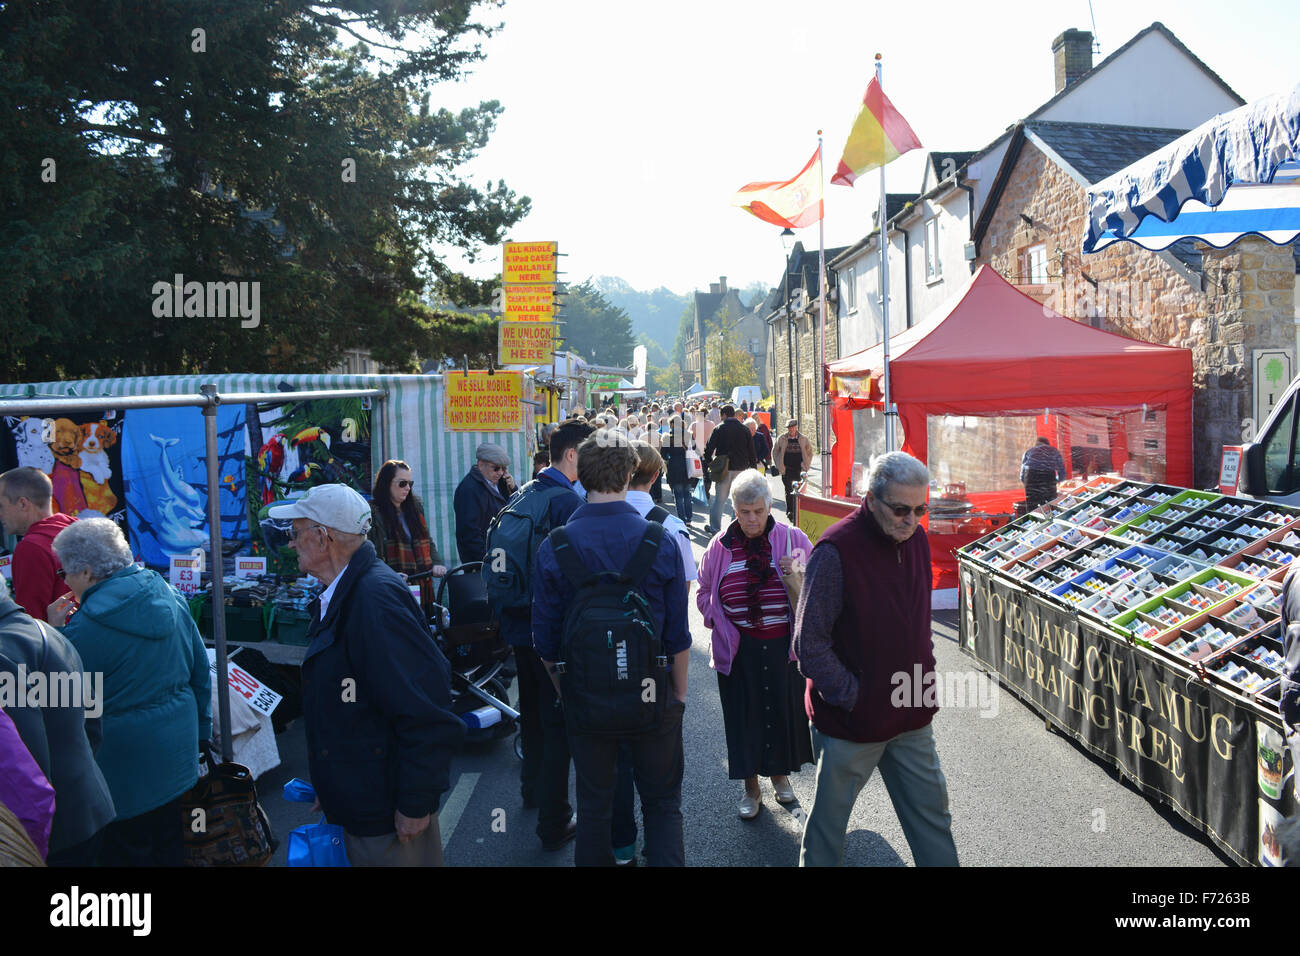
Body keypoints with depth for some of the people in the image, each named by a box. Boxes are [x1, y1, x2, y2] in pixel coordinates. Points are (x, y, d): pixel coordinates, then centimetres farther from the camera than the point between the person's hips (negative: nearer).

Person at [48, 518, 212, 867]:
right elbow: (200, 670, 7)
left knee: (126, 852, 10)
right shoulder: (170, 598, -1)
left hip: (124, 762, -6)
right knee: (169, 842, 20)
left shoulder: (86, 627, -22)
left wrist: (54, 631, -3)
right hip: (178, 745, 7)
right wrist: (200, 731, 18)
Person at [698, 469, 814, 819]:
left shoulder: (792, 539, -4)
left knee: (785, 709, 12)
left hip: (784, 645, 0)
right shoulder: (720, 545, -1)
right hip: (739, 648, 0)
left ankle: (780, 774, 38)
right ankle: (751, 788, 26)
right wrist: (721, 622, 0)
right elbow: (705, 593, 13)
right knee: (744, 715, 7)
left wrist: (799, 574, -16)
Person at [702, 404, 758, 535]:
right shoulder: (745, 430, 2)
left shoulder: (719, 429, -5)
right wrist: (752, 465, 11)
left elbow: (709, 448, -6)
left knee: (719, 499, 7)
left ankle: (714, 528, 12)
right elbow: (751, 451, 4)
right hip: (741, 468, 2)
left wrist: (707, 465, 4)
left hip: (724, 469, -2)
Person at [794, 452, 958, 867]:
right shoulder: (836, 551, -21)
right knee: (829, 822, 12)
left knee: (932, 818, 17)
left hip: (911, 719, 6)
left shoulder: (916, 539, 2)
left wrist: (923, 674, 9)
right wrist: (852, 698, -17)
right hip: (850, 722, -6)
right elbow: (810, 645, -19)